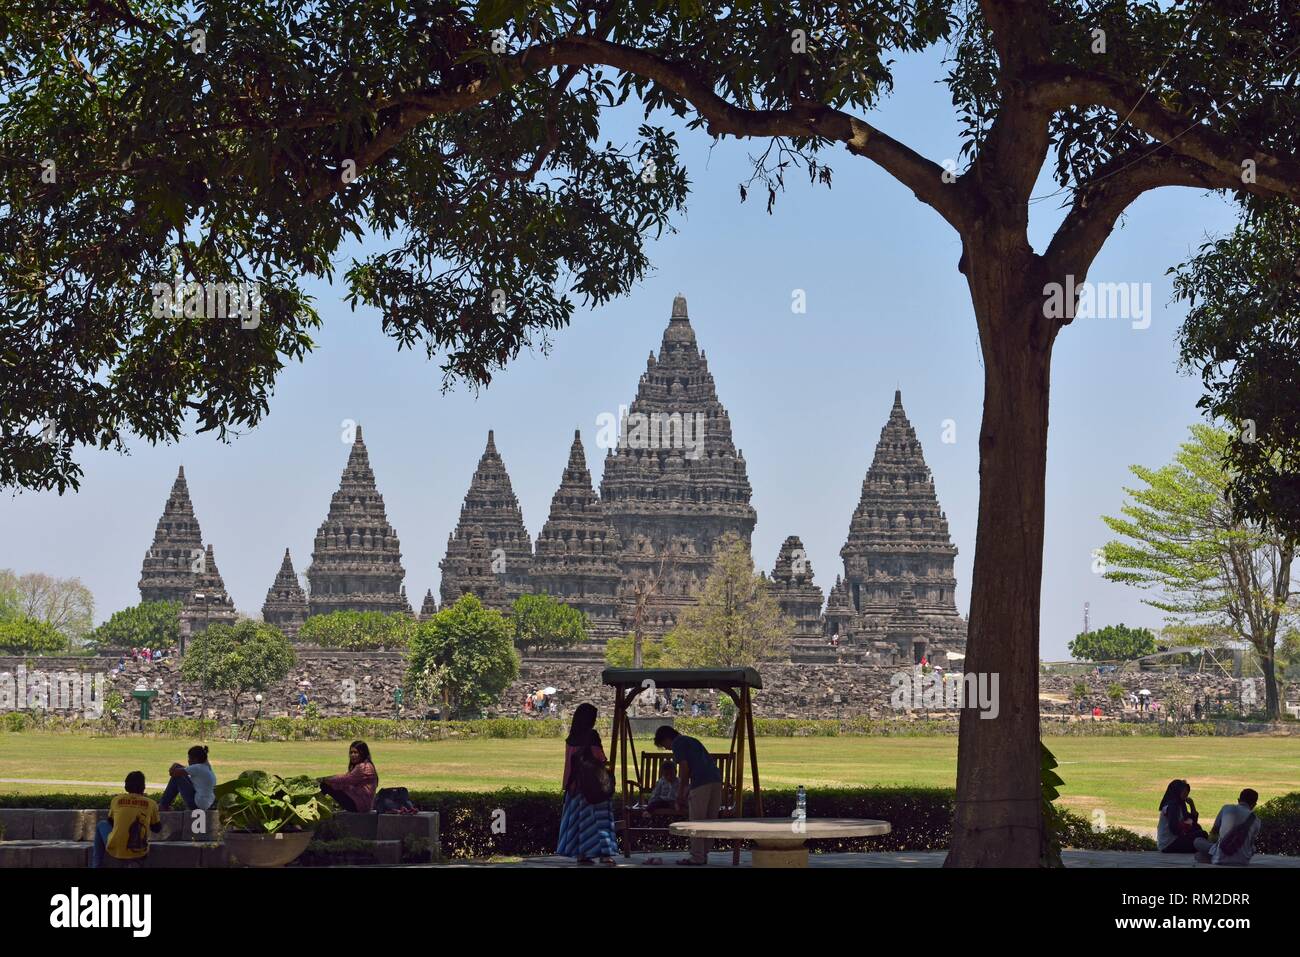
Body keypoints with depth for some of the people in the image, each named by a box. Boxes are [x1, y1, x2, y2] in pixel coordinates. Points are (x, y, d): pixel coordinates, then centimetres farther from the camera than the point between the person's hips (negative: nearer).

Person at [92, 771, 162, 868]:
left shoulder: (116, 800, -3)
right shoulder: (151, 804, -3)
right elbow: (157, 828, 11)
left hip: (116, 852, -2)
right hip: (140, 855, 2)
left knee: (101, 825, 28)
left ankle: (96, 865, 25)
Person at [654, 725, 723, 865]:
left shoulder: (677, 743, 4)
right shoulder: (691, 740, 30)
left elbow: (684, 768, -5)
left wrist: (680, 794, 2)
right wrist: (686, 793, 34)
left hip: (701, 783, -8)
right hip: (716, 780, 8)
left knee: (696, 822, -1)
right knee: (709, 821, 13)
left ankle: (697, 857, 1)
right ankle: (703, 855, 18)